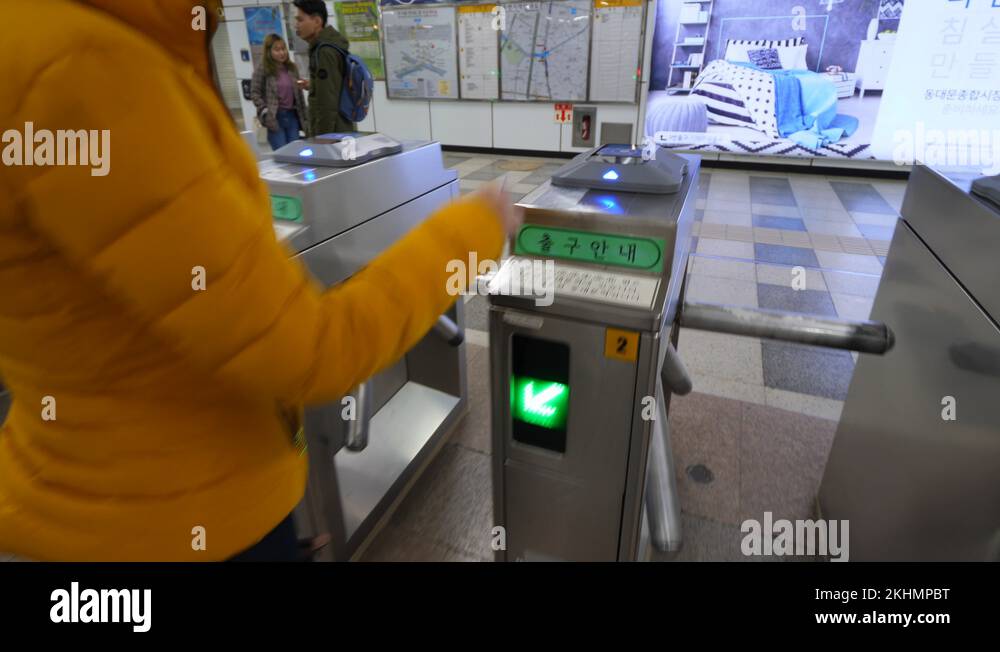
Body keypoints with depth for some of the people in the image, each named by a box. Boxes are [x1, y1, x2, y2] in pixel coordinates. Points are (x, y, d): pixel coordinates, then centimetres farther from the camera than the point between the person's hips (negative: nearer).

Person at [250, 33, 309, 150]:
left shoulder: (292, 68, 11)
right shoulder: (262, 69, -3)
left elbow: (299, 94, 13)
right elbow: (254, 93, -2)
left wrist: (305, 118, 10)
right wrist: (265, 112, -14)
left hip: (292, 115, 4)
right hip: (275, 117, -4)